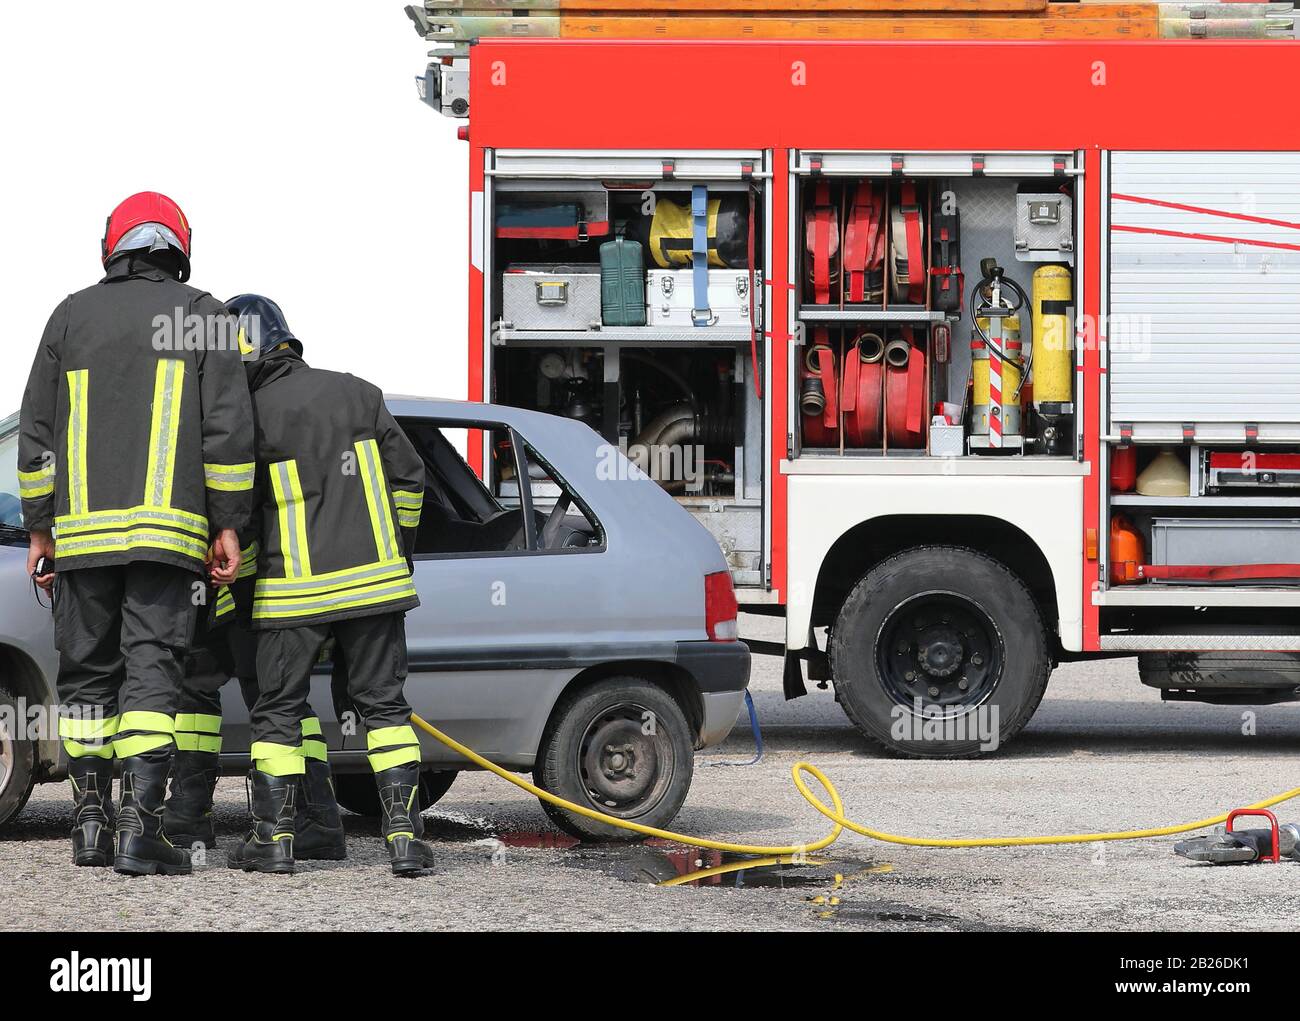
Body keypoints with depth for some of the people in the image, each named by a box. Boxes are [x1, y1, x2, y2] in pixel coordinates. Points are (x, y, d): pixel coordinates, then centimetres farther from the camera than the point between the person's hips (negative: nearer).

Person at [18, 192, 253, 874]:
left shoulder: (73, 315, 12)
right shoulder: (202, 316, 6)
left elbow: (38, 430, 10)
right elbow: (227, 427, -1)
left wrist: (39, 529, 15)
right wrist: (227, 526, 2)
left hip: (82, 529, 2)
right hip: (168, 531, -2)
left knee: (87, 671, 12)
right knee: (150, 669, -6)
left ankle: (90, 818, 15)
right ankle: (139, 825, -16)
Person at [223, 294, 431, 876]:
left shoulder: (249, 418, -8)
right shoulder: (357, 394, 6)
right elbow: (407, 477, 10)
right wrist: (396, 547, 22)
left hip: (293, 590, -3)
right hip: (372, 580, 3)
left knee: (278, 713, 8)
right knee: (384, 704, 7)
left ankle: (274, 837, 7)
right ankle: (405, 834, 0)